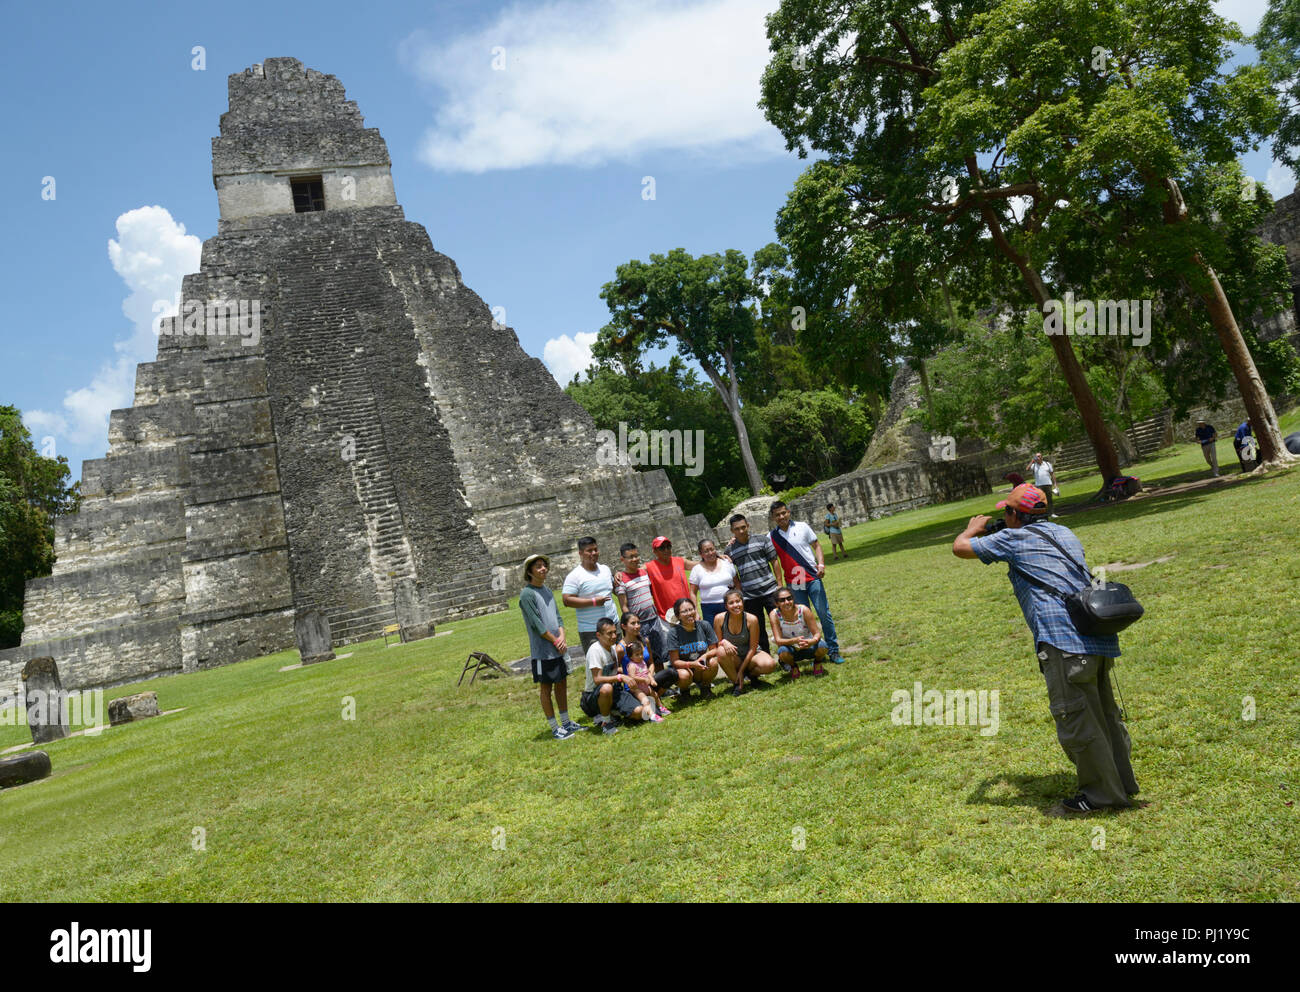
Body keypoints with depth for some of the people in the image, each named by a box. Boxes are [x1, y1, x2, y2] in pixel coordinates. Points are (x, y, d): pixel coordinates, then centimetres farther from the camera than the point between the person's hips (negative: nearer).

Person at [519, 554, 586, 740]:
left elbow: (557, 616, 12)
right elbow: (536, 625, -16)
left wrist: (562, 637, -5)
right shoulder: (527, 594, -12)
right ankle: (555, 728, 9)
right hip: (543, 651, -8)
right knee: (546, 688, 2)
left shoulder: (547, 591, 13)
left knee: (562, 684, 14)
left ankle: (566, 722, 25)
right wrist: (556, 641, -11)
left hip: (558, 648, 8)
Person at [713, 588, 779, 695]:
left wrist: (741, 670, -14)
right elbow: (717, 644, -4)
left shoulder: (751, 619, -16)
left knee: (770, 665, -31)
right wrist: (723, 642, -29)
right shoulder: (719, 619, -13)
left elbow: (752, 648, -11)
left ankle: (751, 674, 6)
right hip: (733, 660, 1)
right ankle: (736, 683, -10)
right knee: (722, 652, -34)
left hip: (749, 656, 0)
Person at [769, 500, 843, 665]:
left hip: (812, 578, -1)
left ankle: (833, 650, 6)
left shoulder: (802, 527, 3)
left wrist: (821, 564, -7)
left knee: (824, 614, -2)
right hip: (793, 583, 1)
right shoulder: (772, 536, 3)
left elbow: (816, 546, 6)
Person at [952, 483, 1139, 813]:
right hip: (1099, 638, 9)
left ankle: (1102, 792, 9)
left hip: (1064, 641, -9)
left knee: (1075, 720, 1)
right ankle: (1122, 780, 31)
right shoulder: (1065, 534, 21)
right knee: (1103, 713, 20)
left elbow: (960, 547, 5)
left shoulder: (1014, 539, 0)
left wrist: (974, 528, 27)